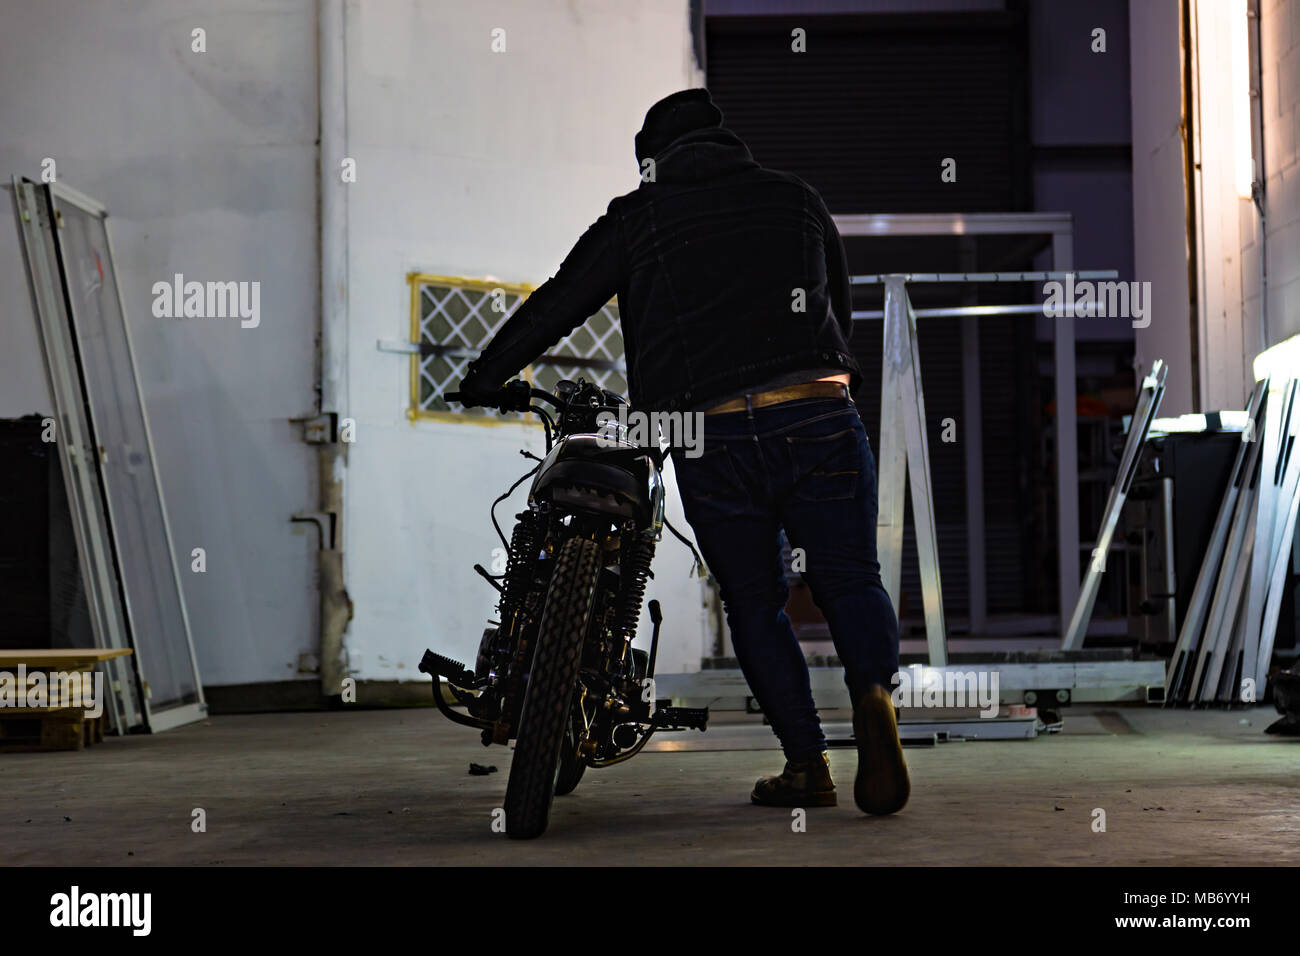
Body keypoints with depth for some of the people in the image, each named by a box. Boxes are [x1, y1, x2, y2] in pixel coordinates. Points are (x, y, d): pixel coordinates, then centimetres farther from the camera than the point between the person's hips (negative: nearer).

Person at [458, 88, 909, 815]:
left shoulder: (637, 218, 14)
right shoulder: (797, 199, 20)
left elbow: (557, 305, 17)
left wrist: (483, 380, 29)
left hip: (709, 435, 0)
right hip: (818, 416, 1)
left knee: (755, 604, 13)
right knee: (850, 581, 8)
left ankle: (807, 765, 7)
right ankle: (875, 689, -22)